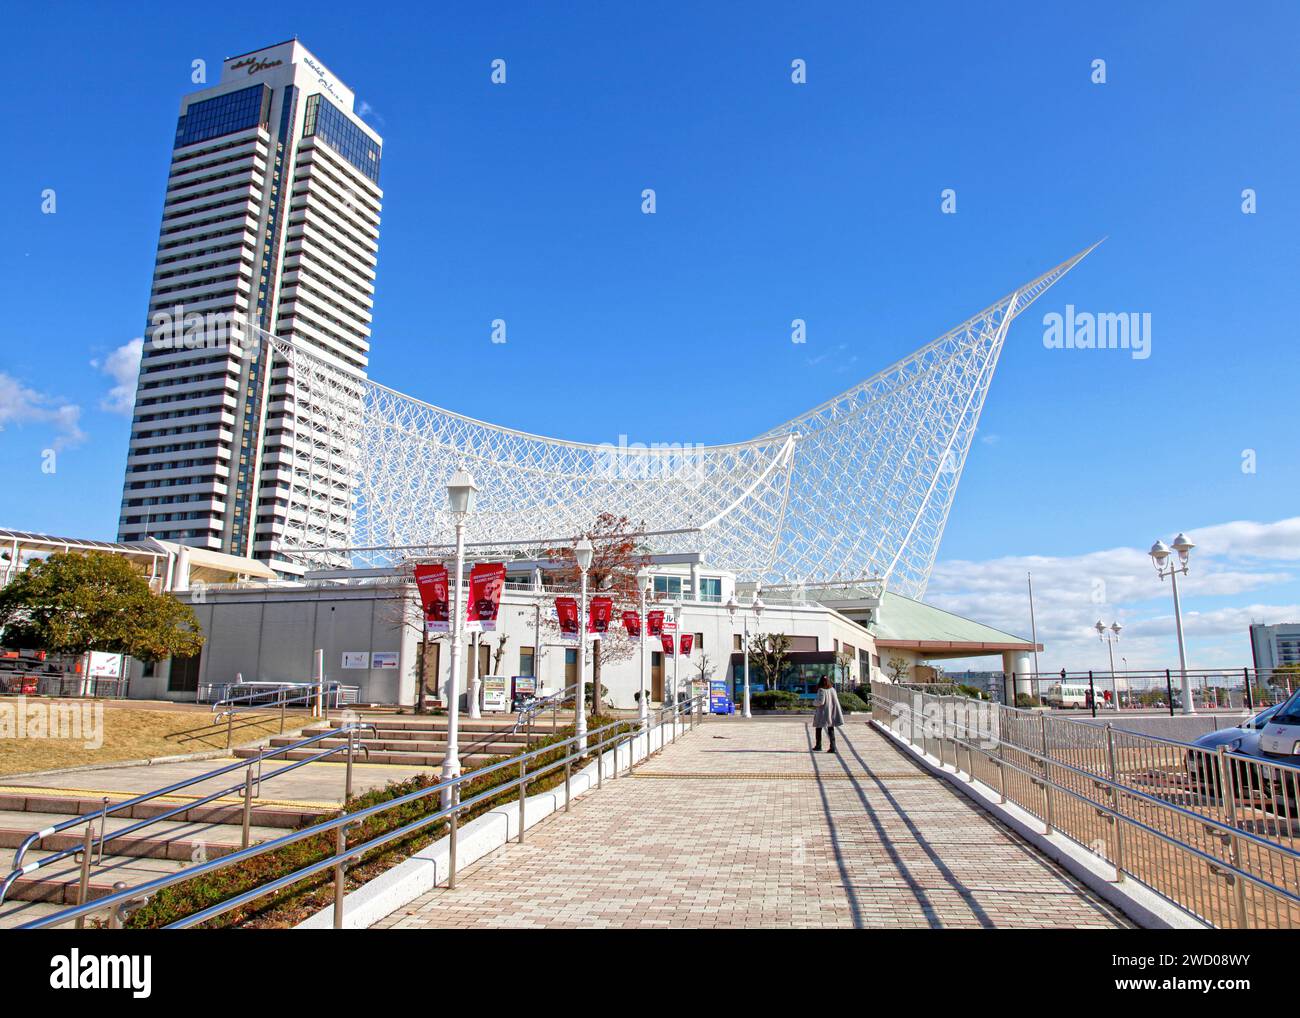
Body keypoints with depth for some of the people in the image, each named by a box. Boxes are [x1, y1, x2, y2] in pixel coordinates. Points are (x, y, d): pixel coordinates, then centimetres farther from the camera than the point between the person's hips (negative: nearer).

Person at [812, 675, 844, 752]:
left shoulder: (821, 690, -15)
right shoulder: (832, 689, 1)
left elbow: (821, 701, -20)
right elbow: (836, 702, 5)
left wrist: (816, 706, -2)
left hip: (822, 712, -4)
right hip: (831, 711, 4)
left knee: (818, 729, 15)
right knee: (831, 730, 7)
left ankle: (818, 745, 24)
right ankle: (832, 747, -2)